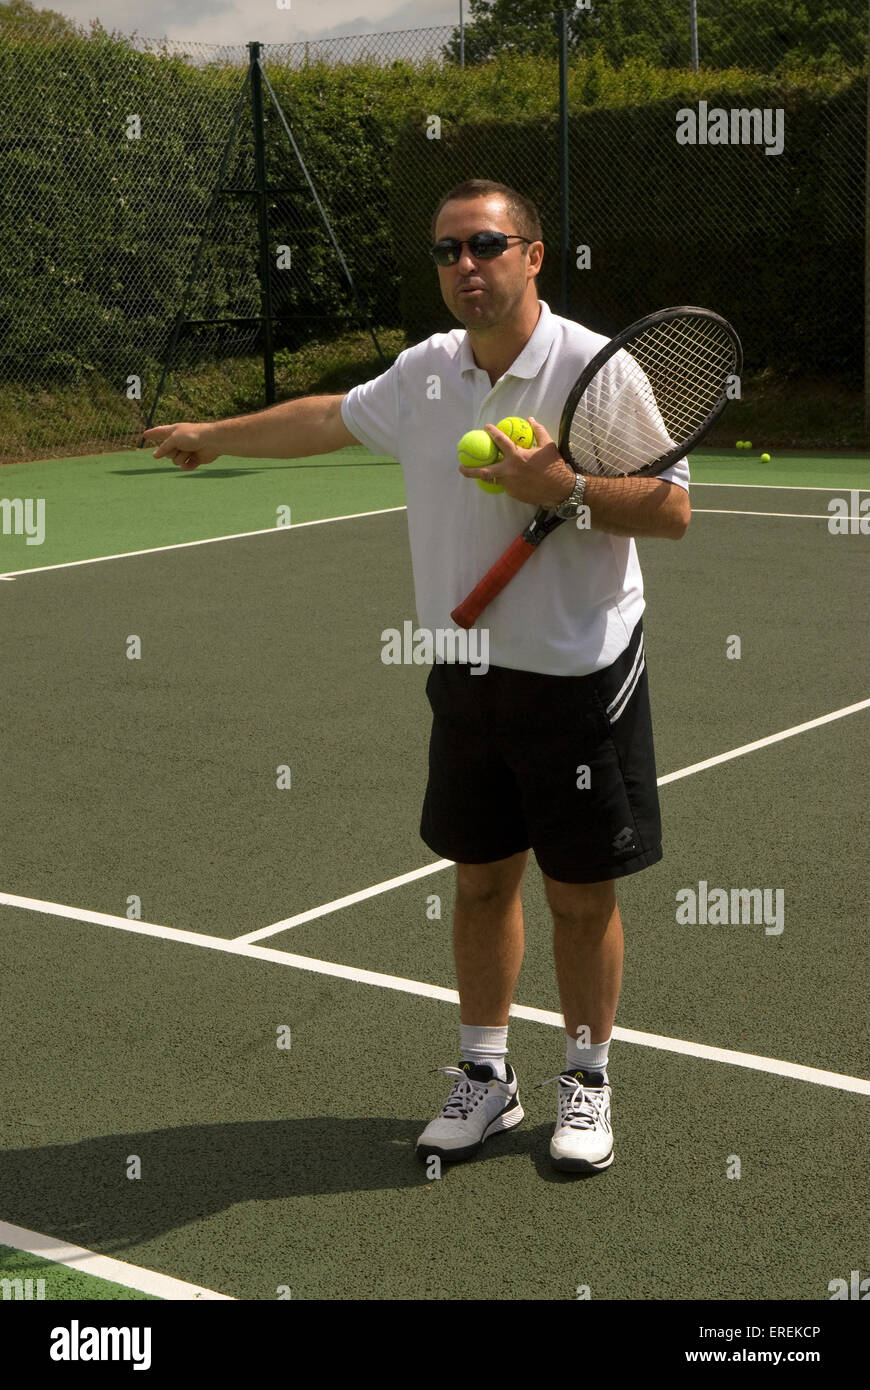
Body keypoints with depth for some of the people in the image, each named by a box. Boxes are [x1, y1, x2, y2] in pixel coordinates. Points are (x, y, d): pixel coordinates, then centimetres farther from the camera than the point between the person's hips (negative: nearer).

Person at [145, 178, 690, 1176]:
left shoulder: (596, 367, -13)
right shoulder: (423, 375, 5)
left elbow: (672, 509, -15)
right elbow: (325, 418, 23)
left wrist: (565, 488, -29)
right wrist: (212, 435, 33)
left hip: (580, 681, -5)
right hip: (467, 677, 5)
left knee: (581, 897, 5)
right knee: (480, 882, 12)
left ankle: (585, 1081, 24)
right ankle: (485, 1076, 28)